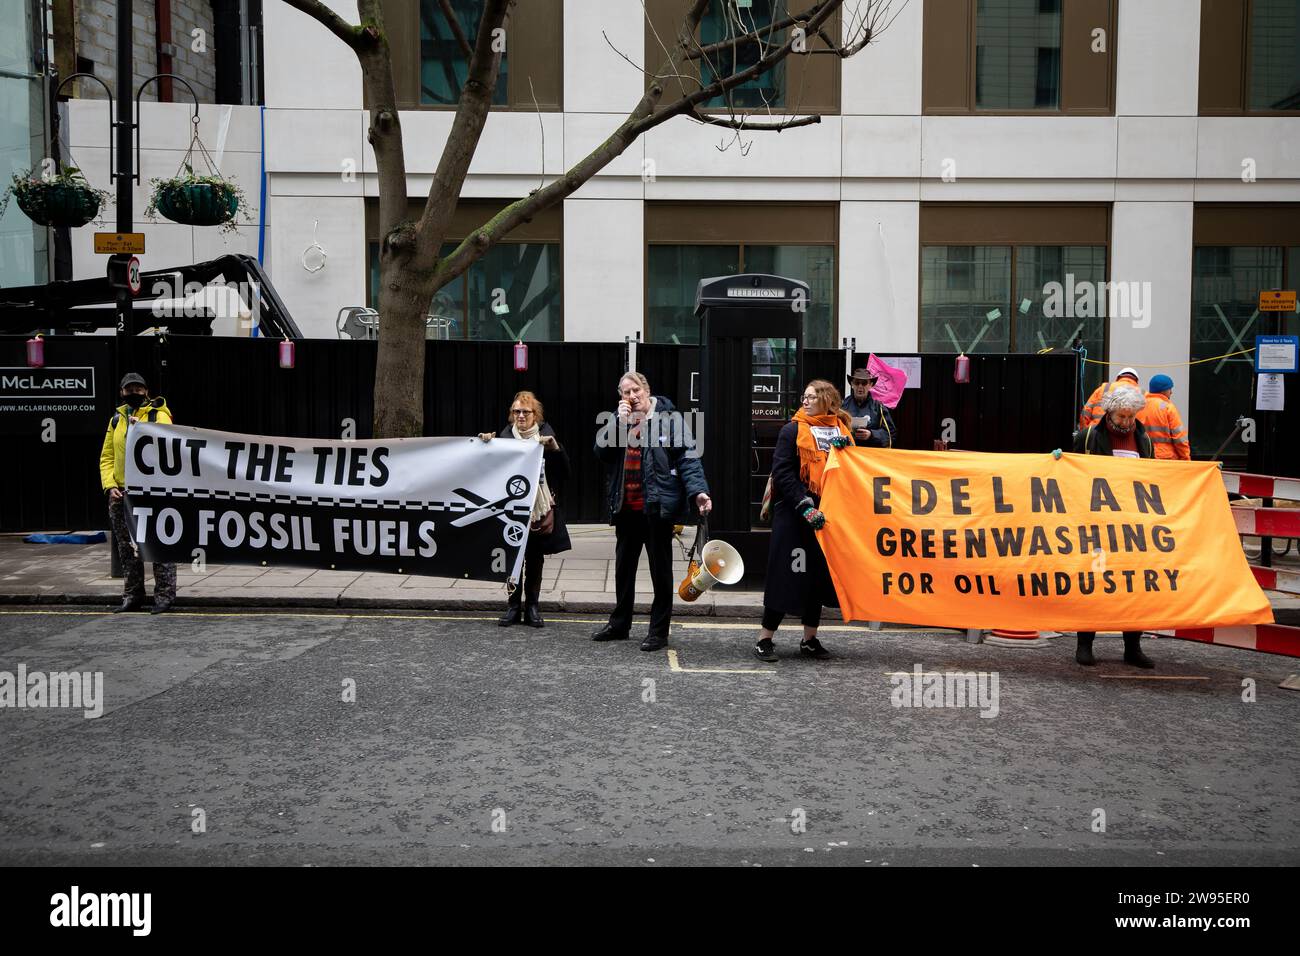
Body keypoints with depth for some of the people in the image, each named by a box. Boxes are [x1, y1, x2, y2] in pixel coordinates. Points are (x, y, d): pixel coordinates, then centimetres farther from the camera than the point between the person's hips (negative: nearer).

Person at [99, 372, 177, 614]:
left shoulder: (159, 416, -1)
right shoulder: (117, 418, 15)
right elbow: (107, 457, 14)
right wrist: (110, 485, 0)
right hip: (121, 494, 6)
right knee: (127, 549, 12)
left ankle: (164, 596, 2)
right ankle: (132, 596, 22)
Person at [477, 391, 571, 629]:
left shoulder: (545, 433, 3)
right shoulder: (506, 434, 4)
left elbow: (563, 468, -3)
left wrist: (555, 447, -21)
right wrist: (487, 442, -15)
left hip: (540, 507, 0)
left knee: (535, 558, 6)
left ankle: (532, 607, 15)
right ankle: (513, 606, 13)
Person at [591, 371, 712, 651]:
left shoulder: (668, 418, -8)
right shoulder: (618, 419, 9)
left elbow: (687, 458, -13)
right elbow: (601, 451, -2)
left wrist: (697, 491, -25)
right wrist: (620, 423, -12)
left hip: (657, 507, -6)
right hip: (626, 508, 6)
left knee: (660, 569, 5)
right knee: (624, 566, 18)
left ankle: (659, 631, 14)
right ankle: (619, 624, 33)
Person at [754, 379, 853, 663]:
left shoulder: (842, 431, 11)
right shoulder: (792, 430, -2)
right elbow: (782, 472, -9)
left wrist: (844, 449, -7)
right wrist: (805, 506, -18)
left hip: (826, 514, 5)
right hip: (793, 514, -5)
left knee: (819, 575, 10)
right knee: (786, 574, -3)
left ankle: (810, 640, 22)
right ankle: (765, 639, 7)